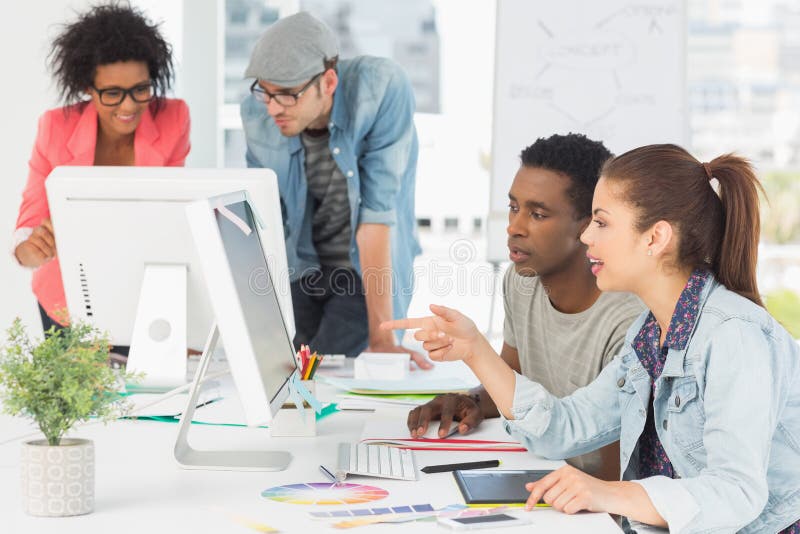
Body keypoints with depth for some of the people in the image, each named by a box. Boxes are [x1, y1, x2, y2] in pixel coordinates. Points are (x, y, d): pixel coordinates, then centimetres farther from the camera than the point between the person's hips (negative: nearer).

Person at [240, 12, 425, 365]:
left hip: (370, 273, -3)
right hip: (299, 270, 4)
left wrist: (381, 339, -29)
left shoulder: (382, 88, -27)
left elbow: (378, 210, -29)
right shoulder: (257, 114, -14)